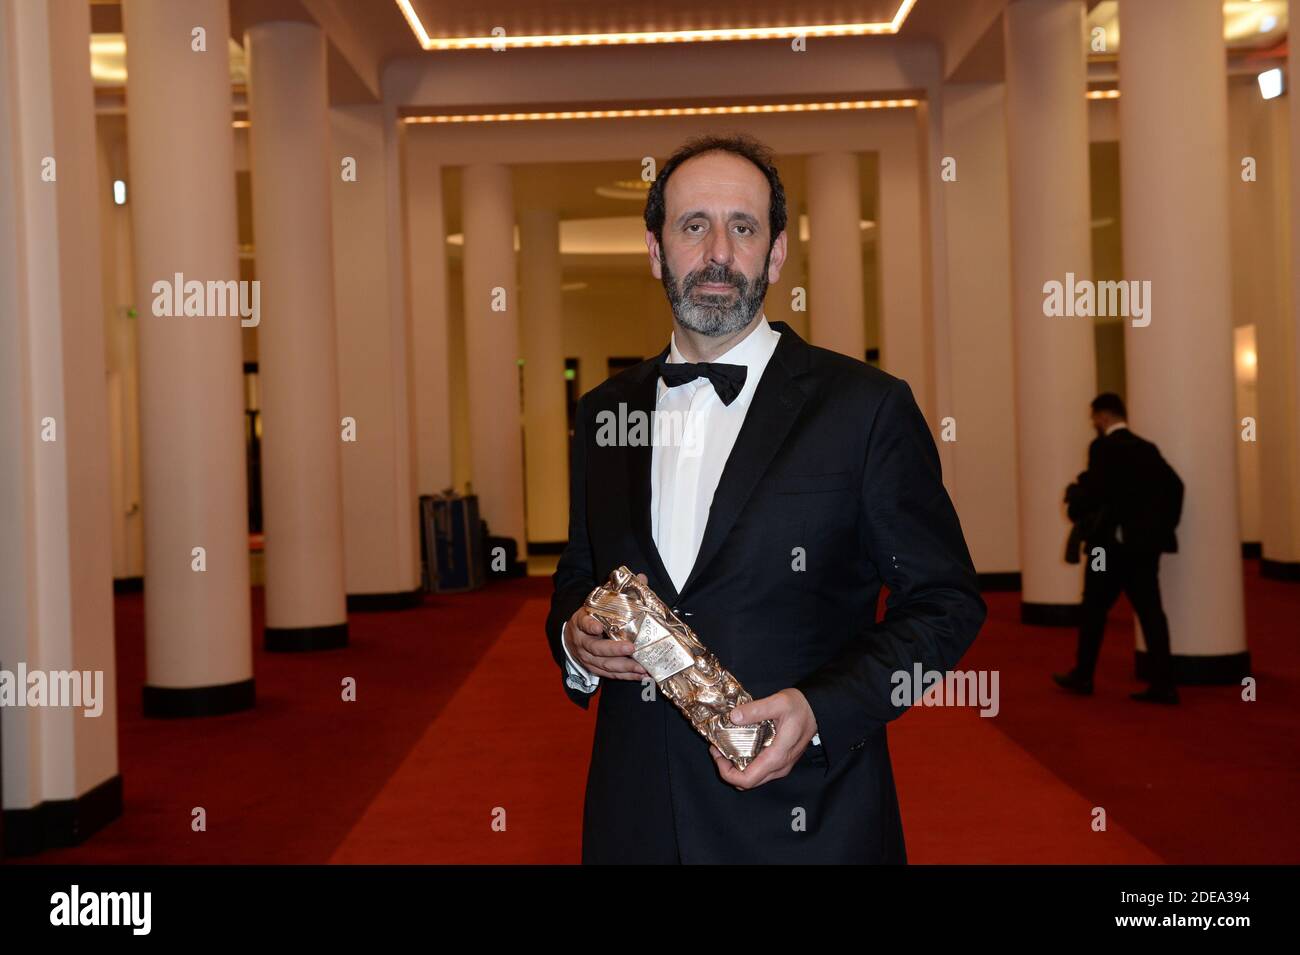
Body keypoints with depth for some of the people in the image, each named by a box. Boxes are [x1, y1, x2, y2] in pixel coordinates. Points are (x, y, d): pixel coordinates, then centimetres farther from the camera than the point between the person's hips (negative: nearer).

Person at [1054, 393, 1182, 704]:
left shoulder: (1103, 447, -11)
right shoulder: (1147, 448, 11)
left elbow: (1095, 491, -19)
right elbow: (1174, 486, 8)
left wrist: (1073, 493, 0)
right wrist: (1163, 524, 12)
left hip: (1111, 543, -6)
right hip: (1146, 542, 6)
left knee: (1094, 610, 7)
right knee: (1150, 610, 4)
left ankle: (1083, 676, 18)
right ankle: (1163, 684, 0)